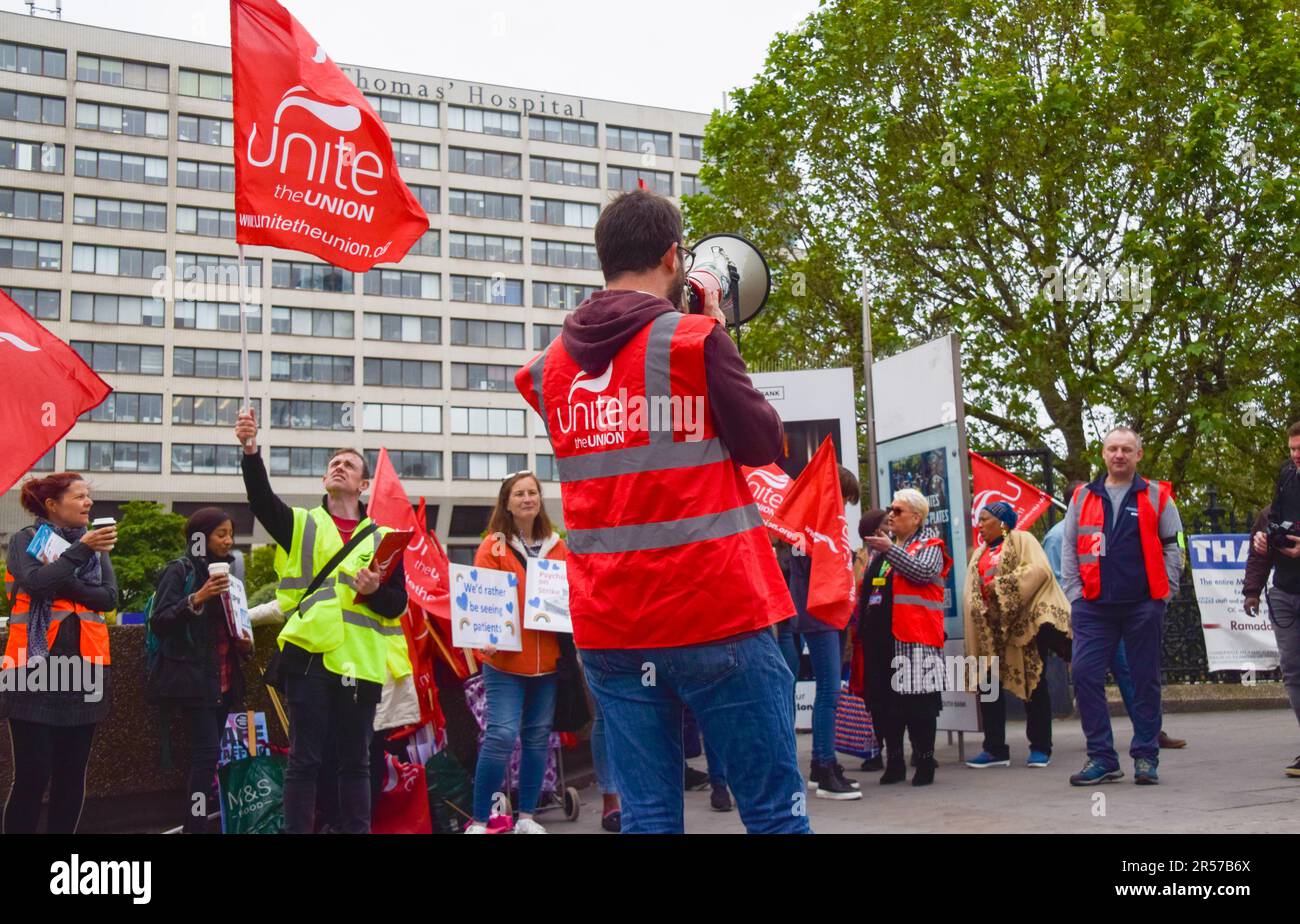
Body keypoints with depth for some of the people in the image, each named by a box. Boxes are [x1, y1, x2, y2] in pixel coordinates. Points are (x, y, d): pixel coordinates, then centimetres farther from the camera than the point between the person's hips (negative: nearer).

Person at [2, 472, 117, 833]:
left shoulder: (96, 544, 12)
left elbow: (109, 597, -1)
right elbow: (35, 583, -19)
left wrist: (62, 584, -13)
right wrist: (81, 549, -19)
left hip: (84, 667, 4)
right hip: (36, 667, -4)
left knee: (72, 773, 8)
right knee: (32, 773, -5)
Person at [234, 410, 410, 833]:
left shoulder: (382, 538, 12)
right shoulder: (301, 524, 10)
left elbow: (398, 604, 7)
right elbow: (261, 499, -10)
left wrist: (375, 591, -15)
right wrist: (251, 451, -26)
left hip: (360, 660, 1)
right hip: (308, 654, -1)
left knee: (355, 761, 9)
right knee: (304, 759, 0)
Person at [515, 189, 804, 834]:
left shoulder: (551, 365, 10)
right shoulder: (696, 340, -7)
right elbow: (765, 444, 0)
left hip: (606, 627, 6)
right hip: (716, 613, -5)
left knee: (648, 815, 9)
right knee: (775, 809, 4)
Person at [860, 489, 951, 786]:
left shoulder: (929, 545, 2)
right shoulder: (881, 547, 22)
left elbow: (924, 572, -18)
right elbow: (868, 587, 28)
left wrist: (890, 549, -17)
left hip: (915, 636, -7)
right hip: (881, 636, 7)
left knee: (918, 700, -5)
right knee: (884, 700, 7)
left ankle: (925, 762, 4)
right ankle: (894, 761, 15)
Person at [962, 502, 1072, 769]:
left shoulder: (1022, 540, 1)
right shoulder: (979, 554, 22)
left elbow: (1039, 569, -16)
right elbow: (972, 594, 19)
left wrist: (1001, 585, -16)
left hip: (1024, 623, -7)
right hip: (991, 627, 7)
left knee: (1034, 683, 0)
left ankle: (1040, 748, 8)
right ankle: (995, 749, 9)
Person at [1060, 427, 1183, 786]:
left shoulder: (1156, 496, 7)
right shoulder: (1083, 497, 12)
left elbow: (1172, 546, 7)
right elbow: (1069, 548, 12)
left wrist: (1165, 590, -2)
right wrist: (1075, 593, 4)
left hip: (1144, 604, -1)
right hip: (1094, 607, 1)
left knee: (1146, 679, 5)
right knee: (1085, 675, -7)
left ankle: (1146, 757, 14)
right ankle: (1101, 757, 2)